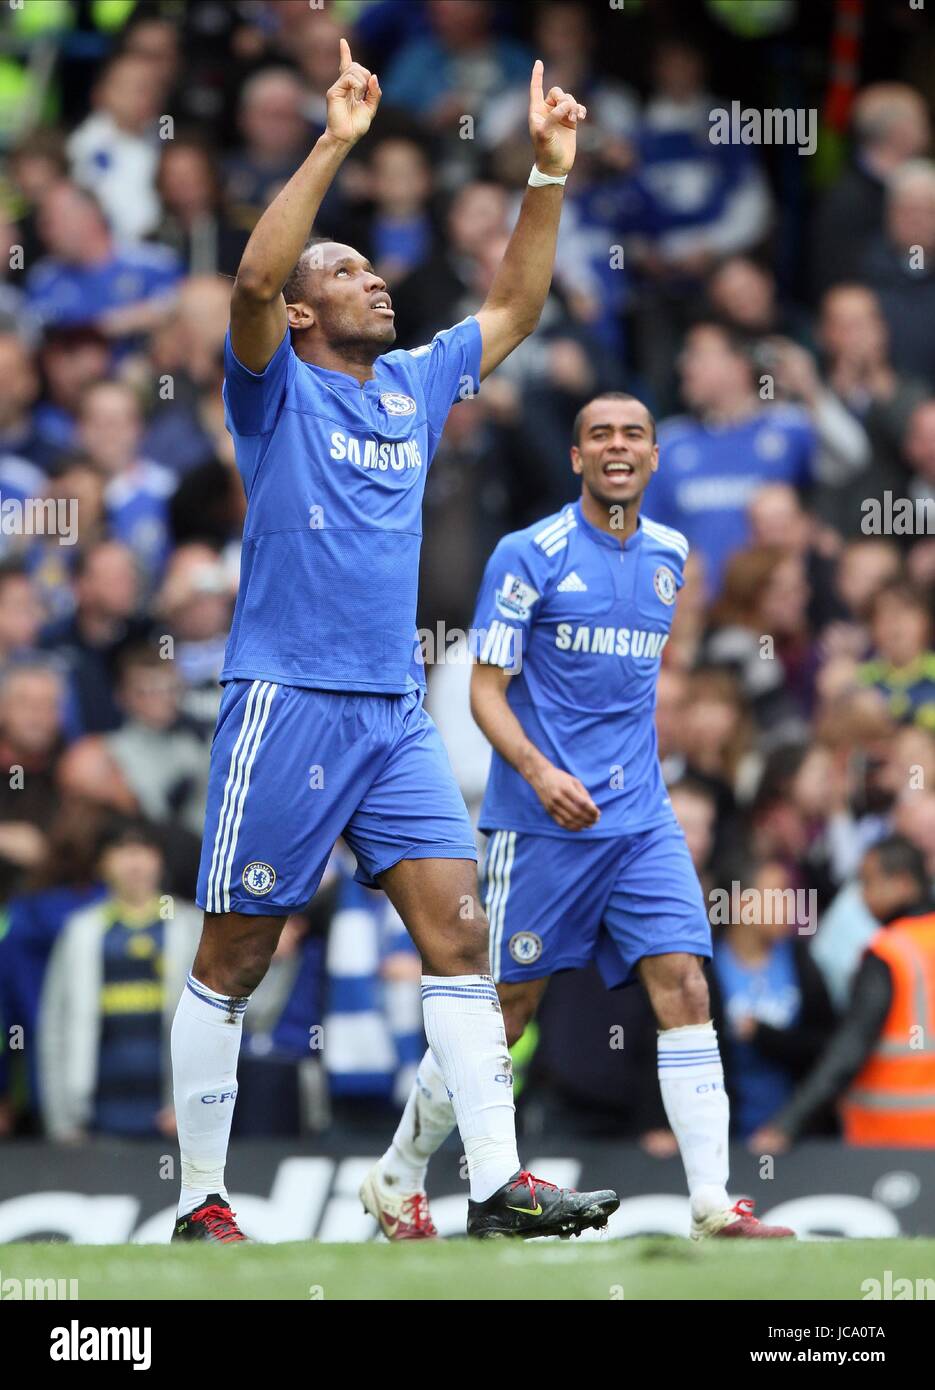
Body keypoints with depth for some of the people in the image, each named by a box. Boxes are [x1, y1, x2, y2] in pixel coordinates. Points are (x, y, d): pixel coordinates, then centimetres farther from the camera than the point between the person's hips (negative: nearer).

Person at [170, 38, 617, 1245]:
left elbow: (513, 304, 22)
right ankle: (200, 1203, 8)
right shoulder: (277, 390, -3)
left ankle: (496, 1183, -9)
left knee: (457, 932, -5)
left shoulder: (413, 385, 14)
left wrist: (549, 170, 13)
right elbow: (253, 280, -22)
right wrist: (333, 144, -25)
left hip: (395, 714, 6)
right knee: (232, 962, 1)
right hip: (286, 703, -6)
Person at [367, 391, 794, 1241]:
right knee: (505, 1006, 1)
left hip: (641, 818, 5)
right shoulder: (530, 555, -7)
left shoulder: (669, 555, 11)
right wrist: (539, 771, -25)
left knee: (684, 988, -9)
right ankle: (397, 1179, 19)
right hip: (544, 820, -5)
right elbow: (486, 689, -9)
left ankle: (714, 1209, -13)